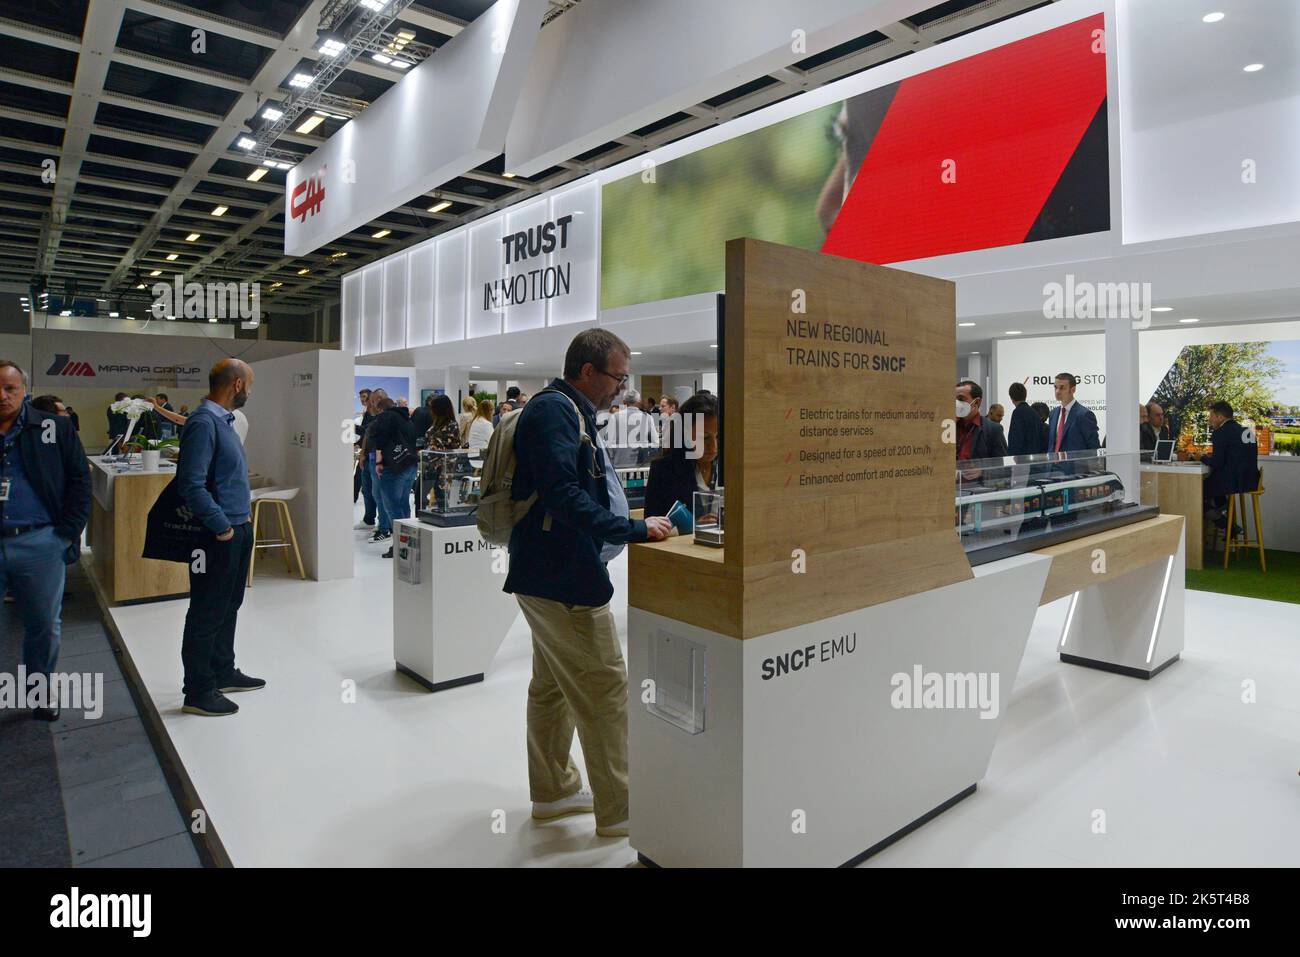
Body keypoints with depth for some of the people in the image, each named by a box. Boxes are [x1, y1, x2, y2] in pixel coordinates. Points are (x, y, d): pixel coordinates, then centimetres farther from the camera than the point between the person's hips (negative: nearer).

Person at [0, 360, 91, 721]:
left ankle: (41, 691, 28)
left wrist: (67, 532, -6)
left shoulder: (55, 428, 2)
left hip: (40, 542, -1)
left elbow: (79, 480, 1)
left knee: (45, 626, 10)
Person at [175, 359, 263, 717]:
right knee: (207, 614, 1)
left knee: (228, 607, 20)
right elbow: (192, 486, -24)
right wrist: (222, 527, -19)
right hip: (219, 536, -10)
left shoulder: (223, 420, 12)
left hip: (237, 529, 10)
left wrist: (239, 523, 15)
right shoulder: (203, 423, -19)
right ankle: (198, 692, 12)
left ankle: (223, 673, 34)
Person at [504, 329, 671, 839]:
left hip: (548, 573, 11)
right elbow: (563, 495, -28)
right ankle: (619, 810, 13)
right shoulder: (555, 410, -18)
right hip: (565, 578, -11)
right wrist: (635, 529, -25)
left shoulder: (568, 411, 15)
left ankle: (553, 790, 35)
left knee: (553, 685, 20)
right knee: (605, 689, -1)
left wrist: (637, 522, 13)